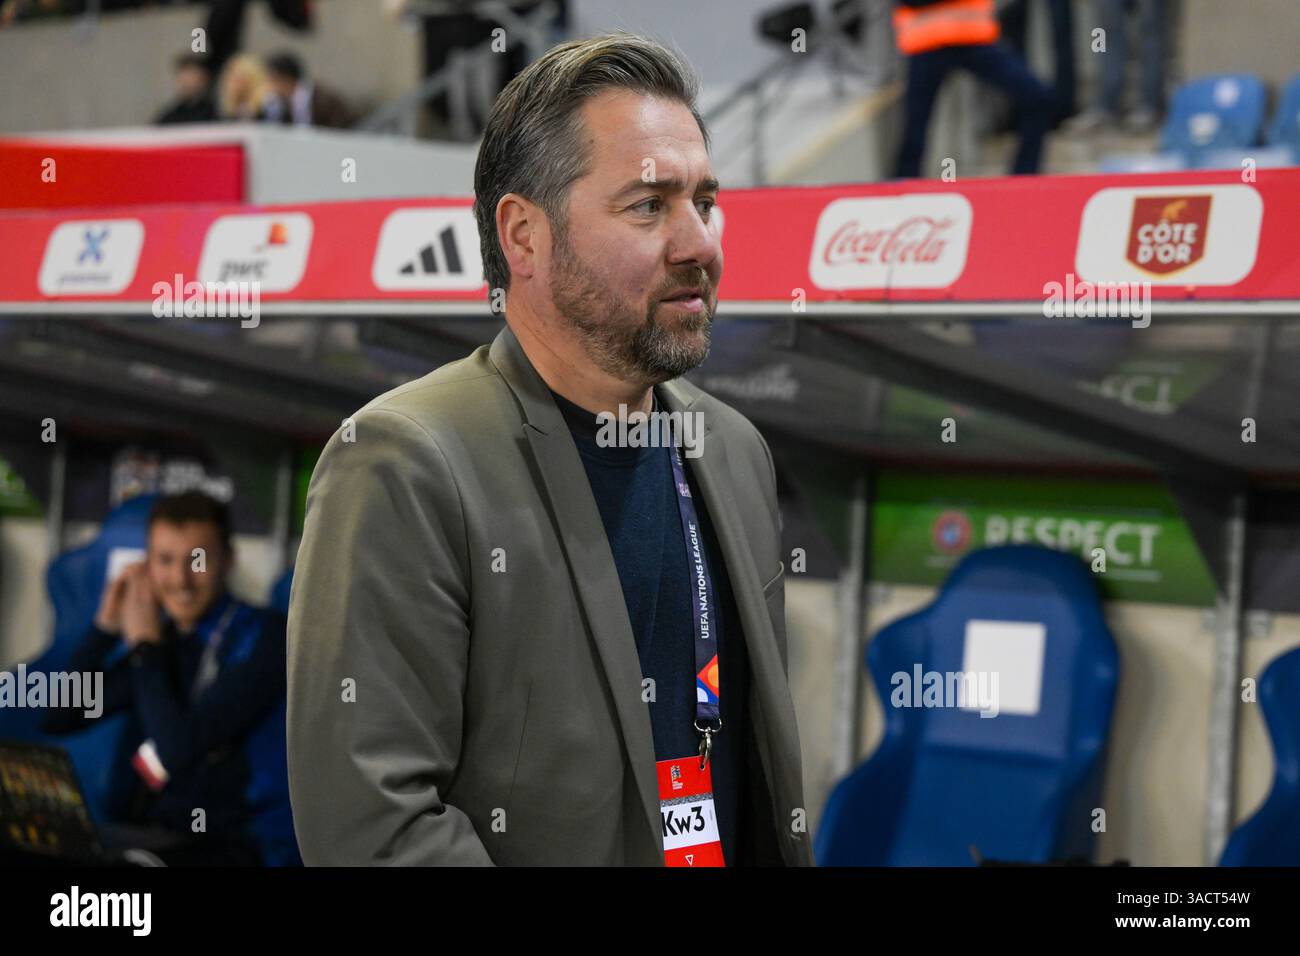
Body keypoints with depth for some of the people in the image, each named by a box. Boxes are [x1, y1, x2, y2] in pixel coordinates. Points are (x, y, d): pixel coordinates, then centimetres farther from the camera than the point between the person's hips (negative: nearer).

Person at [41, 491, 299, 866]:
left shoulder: (264, 636, -7)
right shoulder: (161, 636, 12)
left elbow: (179, 749, -16)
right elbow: (55, 719, 11)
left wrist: (144, 644, -5)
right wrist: (105, 626, 4)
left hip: (228, 845, -6)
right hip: (135, 832, 6)